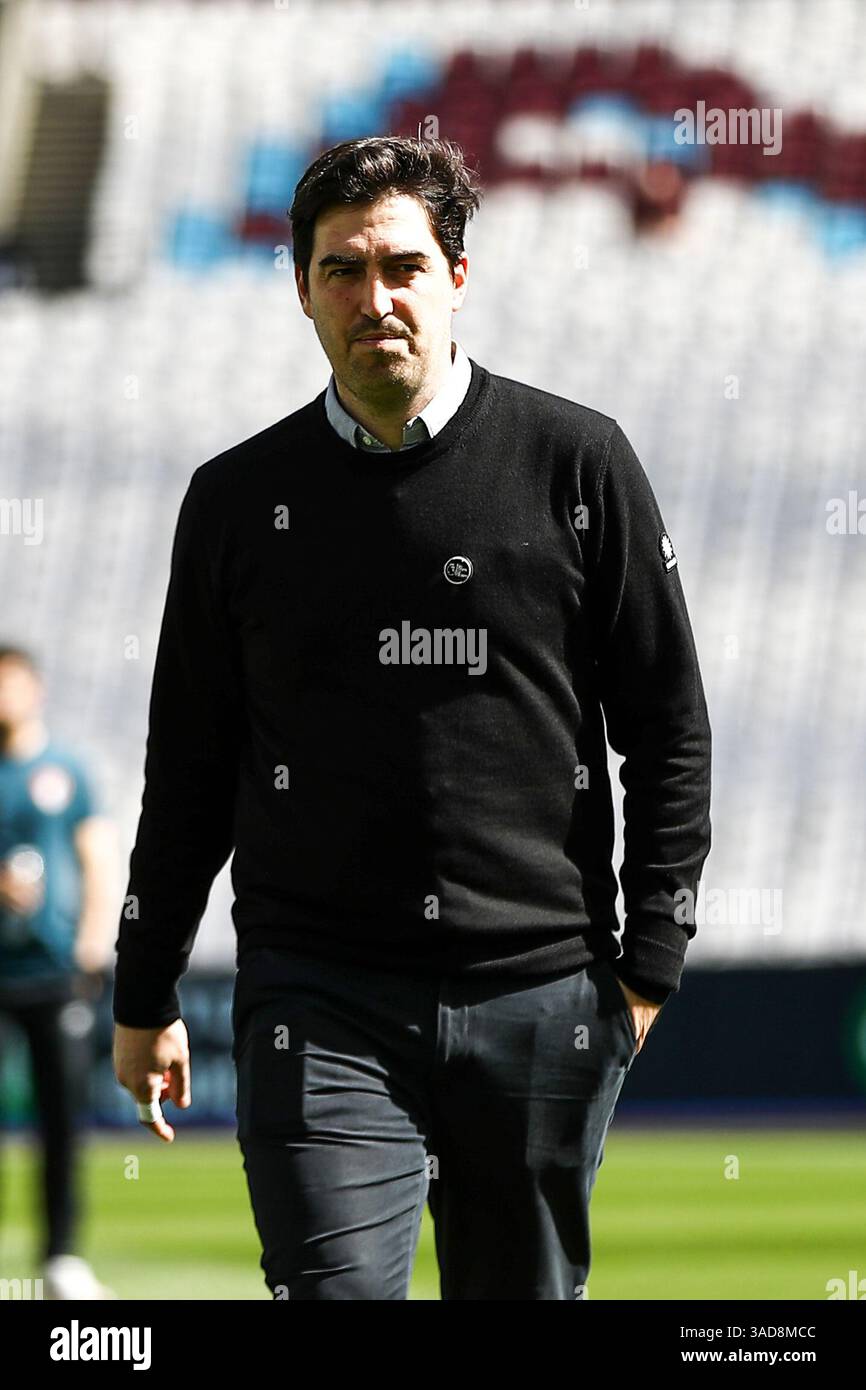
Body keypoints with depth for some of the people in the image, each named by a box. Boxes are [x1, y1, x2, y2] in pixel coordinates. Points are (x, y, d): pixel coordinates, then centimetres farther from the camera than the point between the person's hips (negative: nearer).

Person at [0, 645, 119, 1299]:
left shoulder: (66, 768, 8)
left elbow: (101, 861, 10)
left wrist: (93, 944, -2)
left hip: (56, 968, 1)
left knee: (64, 1112, 1)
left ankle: (62, 1257, 8)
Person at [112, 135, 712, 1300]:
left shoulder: (578, 463, 3)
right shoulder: (242, 498, 7)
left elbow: (669, 729, 6)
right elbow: (189, 767, 14)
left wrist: (648, 965, 0)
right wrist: (144, 998, 14)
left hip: (540, 997, 0)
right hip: (320, 1004, 0)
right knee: (336, 1287, -13)